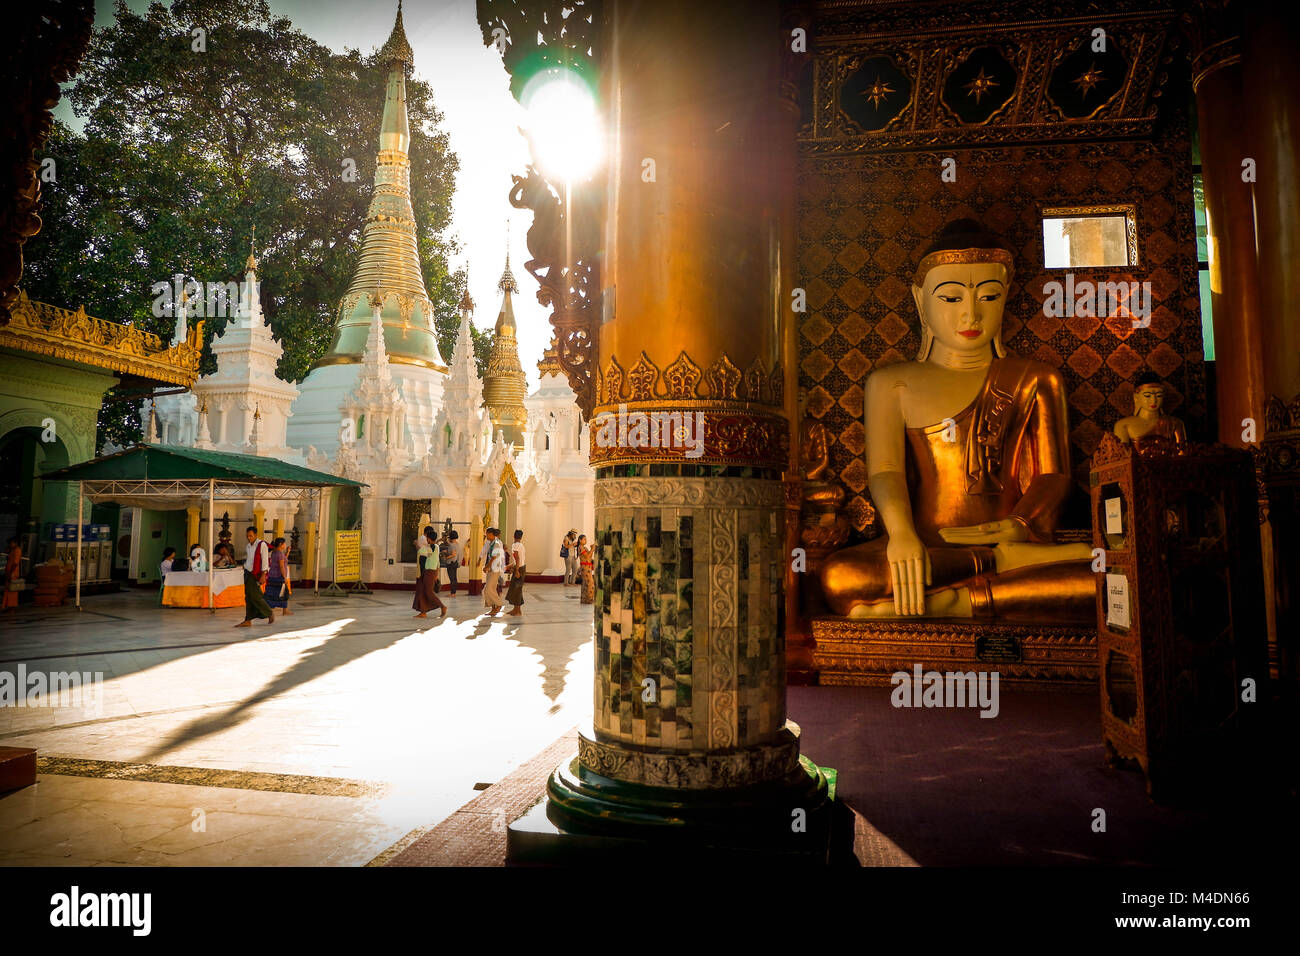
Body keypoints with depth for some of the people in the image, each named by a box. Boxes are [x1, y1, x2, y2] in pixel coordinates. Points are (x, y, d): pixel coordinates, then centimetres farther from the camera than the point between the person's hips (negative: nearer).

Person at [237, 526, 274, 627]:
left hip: (256, 575, -7)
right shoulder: (249, 546, 13)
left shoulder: (262, 545, -10)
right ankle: (248, 621, 8)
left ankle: (270, 613, 9)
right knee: (248, 597, 6)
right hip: (248, 573, 8)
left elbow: (265, 560, -14)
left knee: (255, 597, -8)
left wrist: (263, 575, -20)